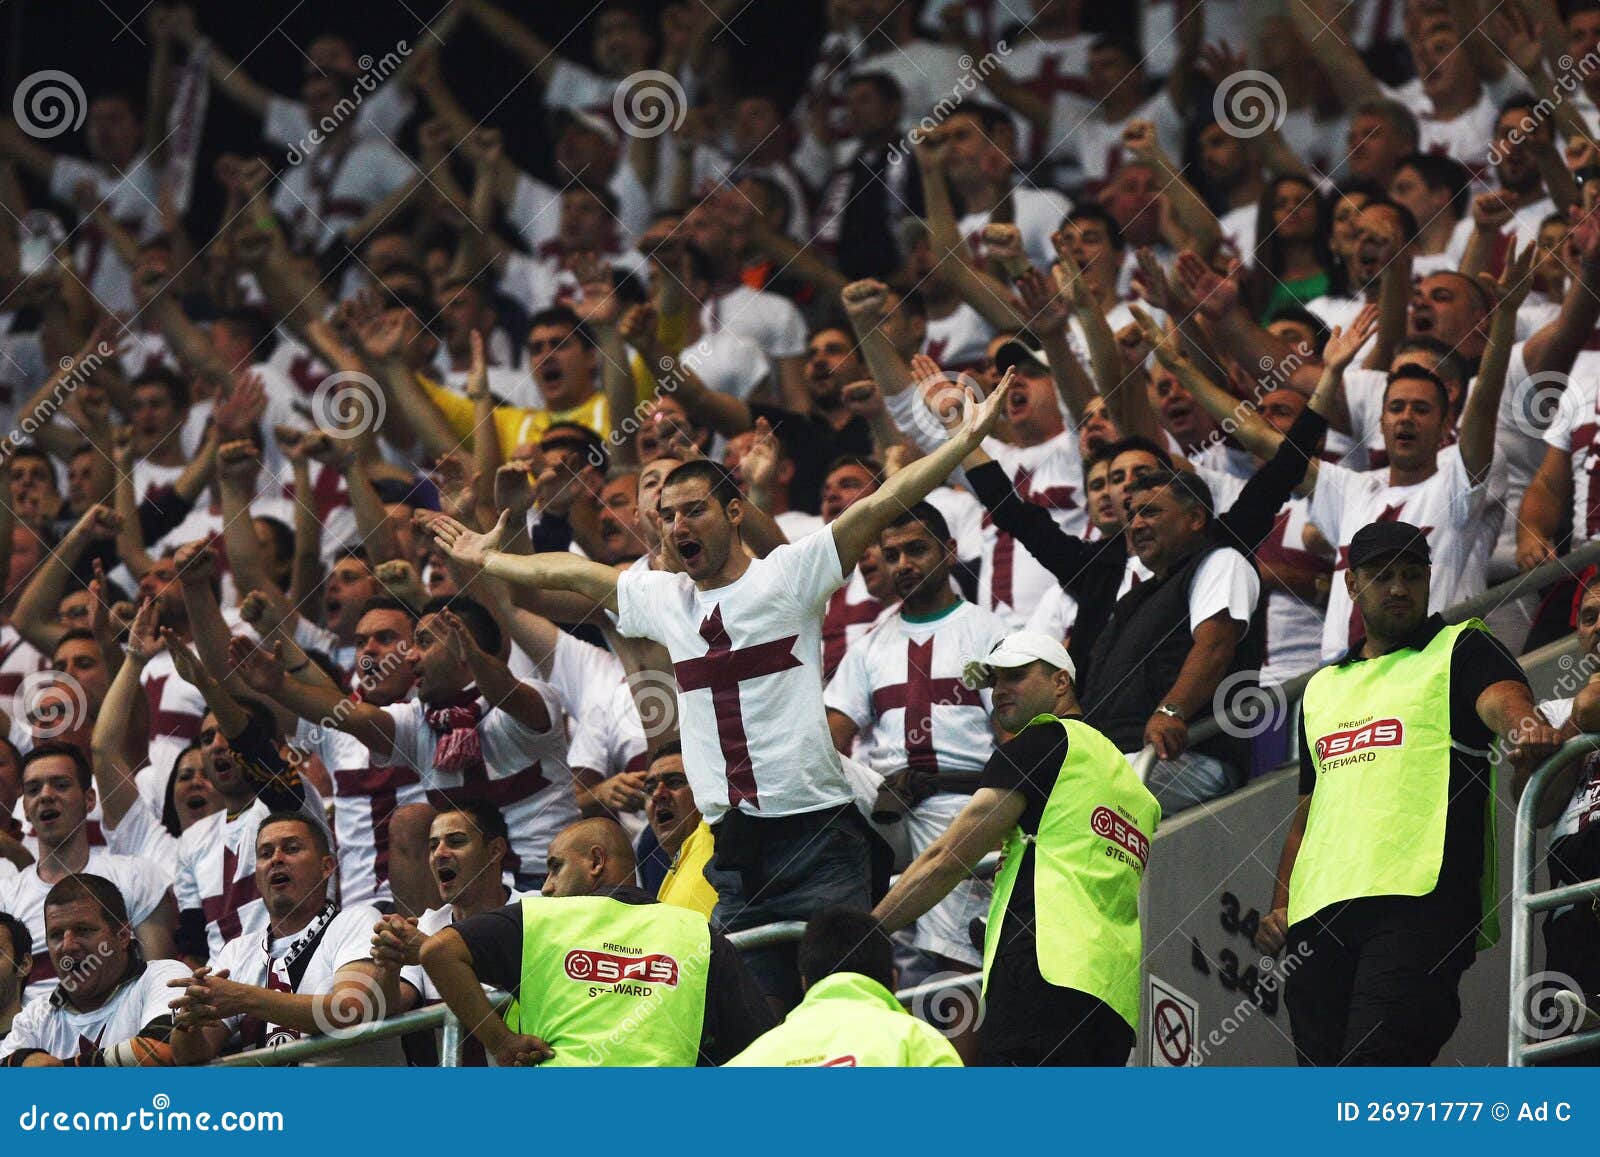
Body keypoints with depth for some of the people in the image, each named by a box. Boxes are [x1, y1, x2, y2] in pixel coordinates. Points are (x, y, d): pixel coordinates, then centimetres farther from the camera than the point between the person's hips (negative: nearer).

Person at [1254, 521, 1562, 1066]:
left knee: (1377, 1062, -22)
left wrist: (1524, 726, -37)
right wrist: (1279, 906, 17)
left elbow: (1502, 697, -11)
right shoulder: (1322, 688, 28)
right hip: (1319, 913, 6)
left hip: (1420, 902, -6)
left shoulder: (1460, 649, 11)